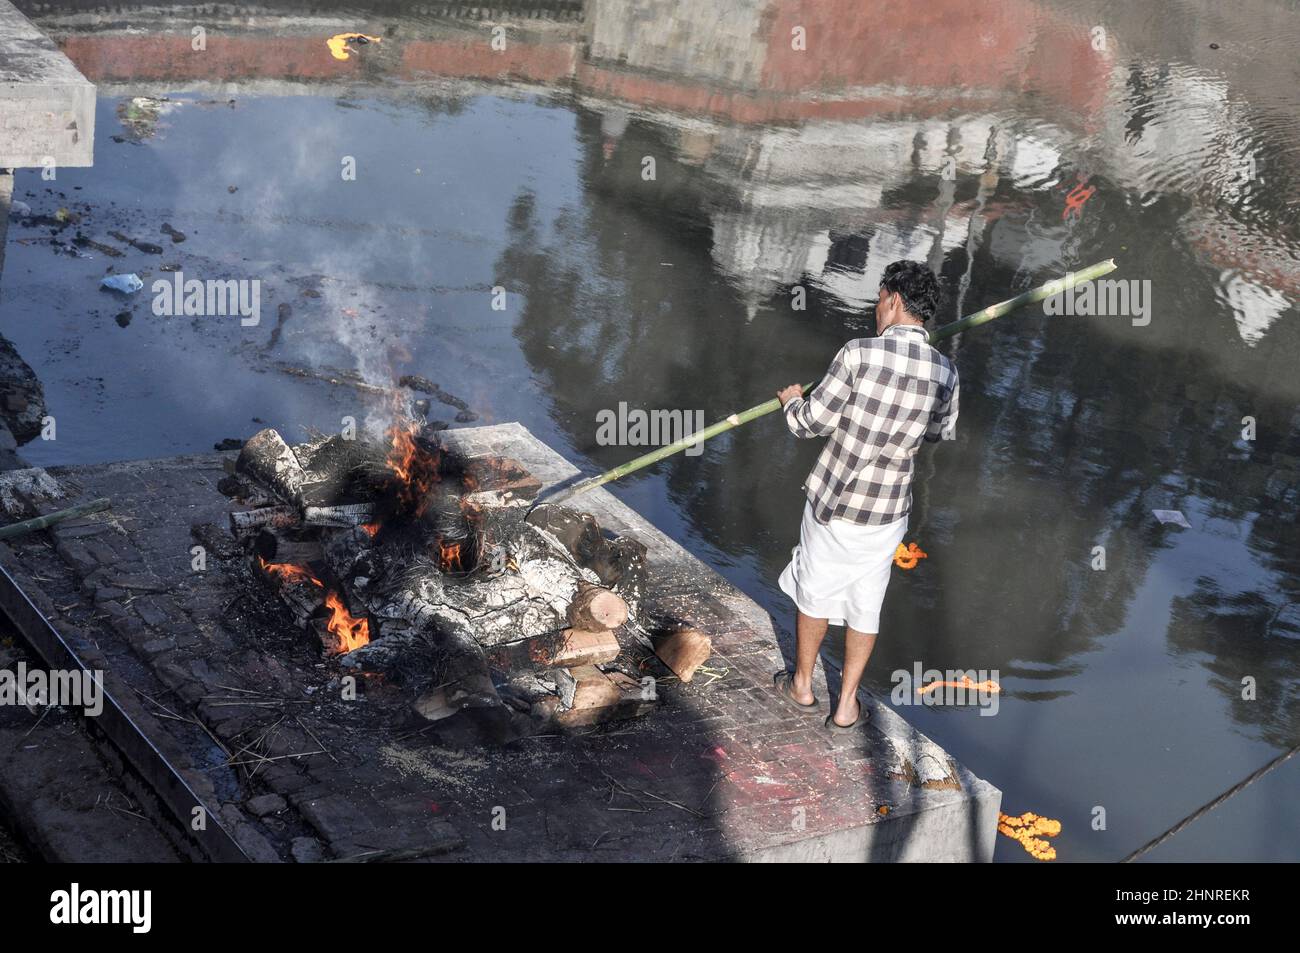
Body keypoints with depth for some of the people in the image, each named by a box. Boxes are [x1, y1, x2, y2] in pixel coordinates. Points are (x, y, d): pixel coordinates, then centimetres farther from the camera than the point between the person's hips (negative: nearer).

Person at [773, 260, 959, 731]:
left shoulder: (860, 353, -21)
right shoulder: (944, 372, -8)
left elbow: (812, 421, -13)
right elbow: (943, 431, 11)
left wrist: (791, 400, 9)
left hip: (832, 502, -2)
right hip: (887, 513, 2)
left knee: (815, 590, 19)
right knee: (866, 604, 17)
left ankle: (802, 684, 37)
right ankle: (846, 706, 25)